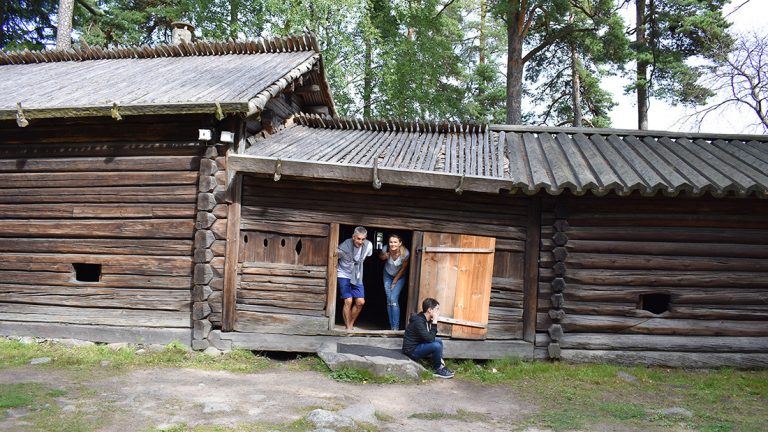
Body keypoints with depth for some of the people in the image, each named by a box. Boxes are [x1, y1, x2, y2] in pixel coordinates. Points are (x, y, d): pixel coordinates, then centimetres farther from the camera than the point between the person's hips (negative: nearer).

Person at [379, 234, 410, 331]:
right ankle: (391, 326, 5)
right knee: (389, 300, -2)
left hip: (400, 276, -2)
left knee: (394, 300, -15)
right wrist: (384, 256, -25)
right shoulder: (386, 249, -26)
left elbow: (403, 268, -15)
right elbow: (380, 257, -1)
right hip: (388, 274, 2)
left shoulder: (405, 253, -31)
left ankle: (396, 327, -10)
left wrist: (394, 281, -8)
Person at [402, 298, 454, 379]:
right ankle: (437, 370, -2)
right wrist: (434, 322, -24)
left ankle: (440, 365, 10)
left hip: (418, 346, 10)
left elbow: (430, 338, 11)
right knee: (437, 346, -22)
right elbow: (430, 339, -28)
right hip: (411, 351, -10)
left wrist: (439, 357, 7)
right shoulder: (418, 321, -23)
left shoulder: (427, 320, 4)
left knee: (439, 341, 13)